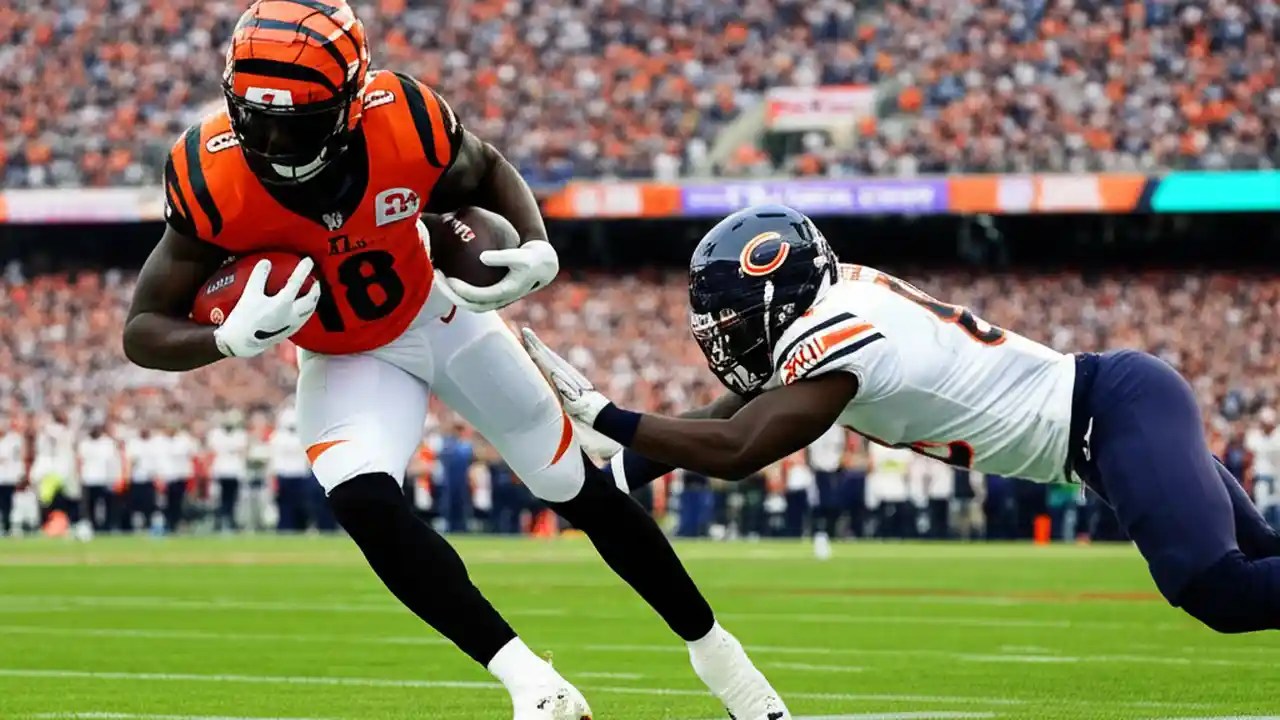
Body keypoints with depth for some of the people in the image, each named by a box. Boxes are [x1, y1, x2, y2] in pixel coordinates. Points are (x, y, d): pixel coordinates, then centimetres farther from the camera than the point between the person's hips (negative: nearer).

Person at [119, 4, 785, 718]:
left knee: (578, 487, 10)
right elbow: (144, 332, -23)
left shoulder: (405, 123, -30)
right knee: (365, 503, -29)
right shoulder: (213, 178, -31)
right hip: (345, 360, -1)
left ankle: (711, 645, 30)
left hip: (442, 313, 1)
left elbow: (487, 172, -5)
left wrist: (537, 249, -24)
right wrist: (233, 338, -43)